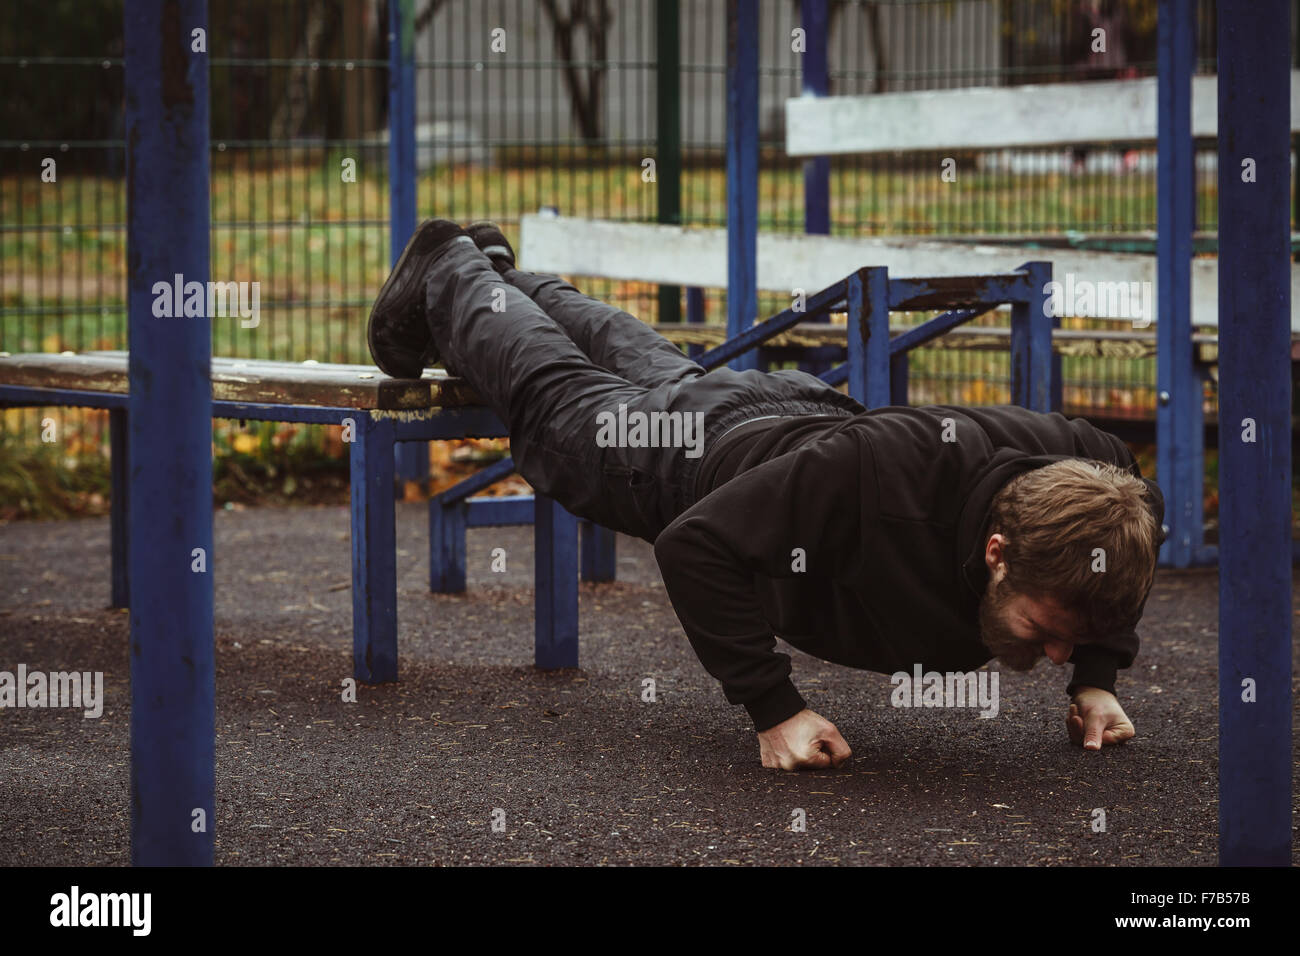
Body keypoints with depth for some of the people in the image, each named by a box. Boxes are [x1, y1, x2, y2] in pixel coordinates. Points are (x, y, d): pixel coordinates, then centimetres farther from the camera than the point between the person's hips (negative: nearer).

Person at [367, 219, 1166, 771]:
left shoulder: (1073, 467, -36)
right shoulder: (877, 475, -52)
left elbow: (1138, 503, -10)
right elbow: (697, 543, -42)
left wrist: (1097, 674, -17)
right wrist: (774, 710, -43)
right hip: (704, 457, -5)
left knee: (651, 370, 35)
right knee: (554, 398, 26)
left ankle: (501, 274, 62)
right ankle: (450, 277, 55)